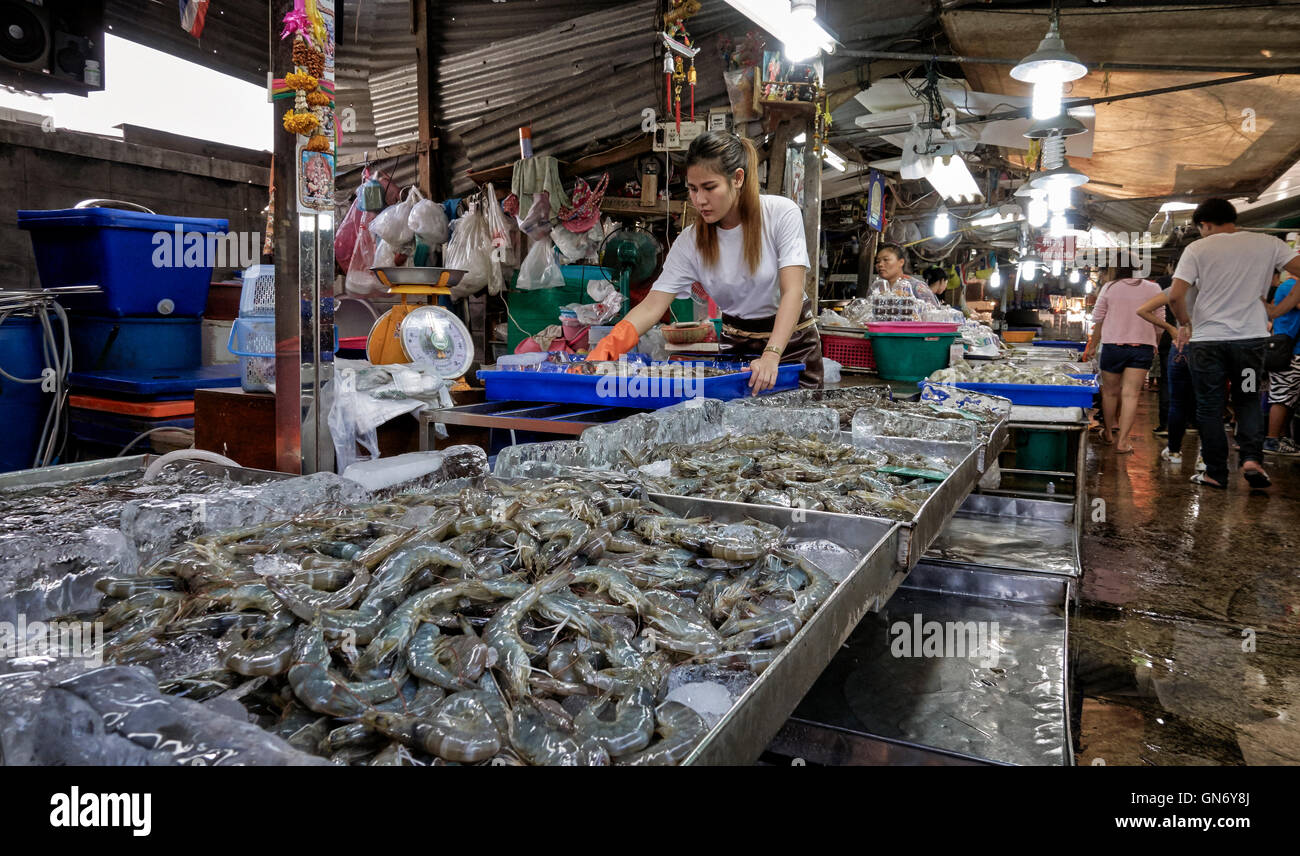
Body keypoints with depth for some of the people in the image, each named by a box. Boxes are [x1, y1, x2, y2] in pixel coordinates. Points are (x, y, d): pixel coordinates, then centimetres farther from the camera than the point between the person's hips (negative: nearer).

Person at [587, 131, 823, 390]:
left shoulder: (782, 213, -17)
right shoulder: (691, 242, -10)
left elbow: (792, 292, -24)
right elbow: (652, 305, -17)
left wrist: (771, 355, -39)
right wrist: (604, 350, -34)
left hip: (793, 342, -2)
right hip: (735, 344, 2)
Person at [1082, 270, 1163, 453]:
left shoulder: (1109, 287, -1)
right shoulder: (1153, 288, 2)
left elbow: (1098, 320, 3)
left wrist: (1092, 346, 13)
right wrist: (1154, 346, 19)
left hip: (1113, 345, 0)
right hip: (1143, 347, 0)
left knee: (1110, 391, 13)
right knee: (1130, 394, -3)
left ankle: (1109, 432, 27)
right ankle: (1122, 441, -8)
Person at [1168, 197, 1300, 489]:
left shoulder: (1197, 249, -4)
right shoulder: (1267, 244, 4)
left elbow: (1175, 295, -13)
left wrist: (1185, 323, 5)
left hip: (1207, 339, -2)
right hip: (1251, 336, 2)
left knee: (1209, 407, 8)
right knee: (1248, 400, 17)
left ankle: (1216, 473, 11)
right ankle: (1252, 458, -3)